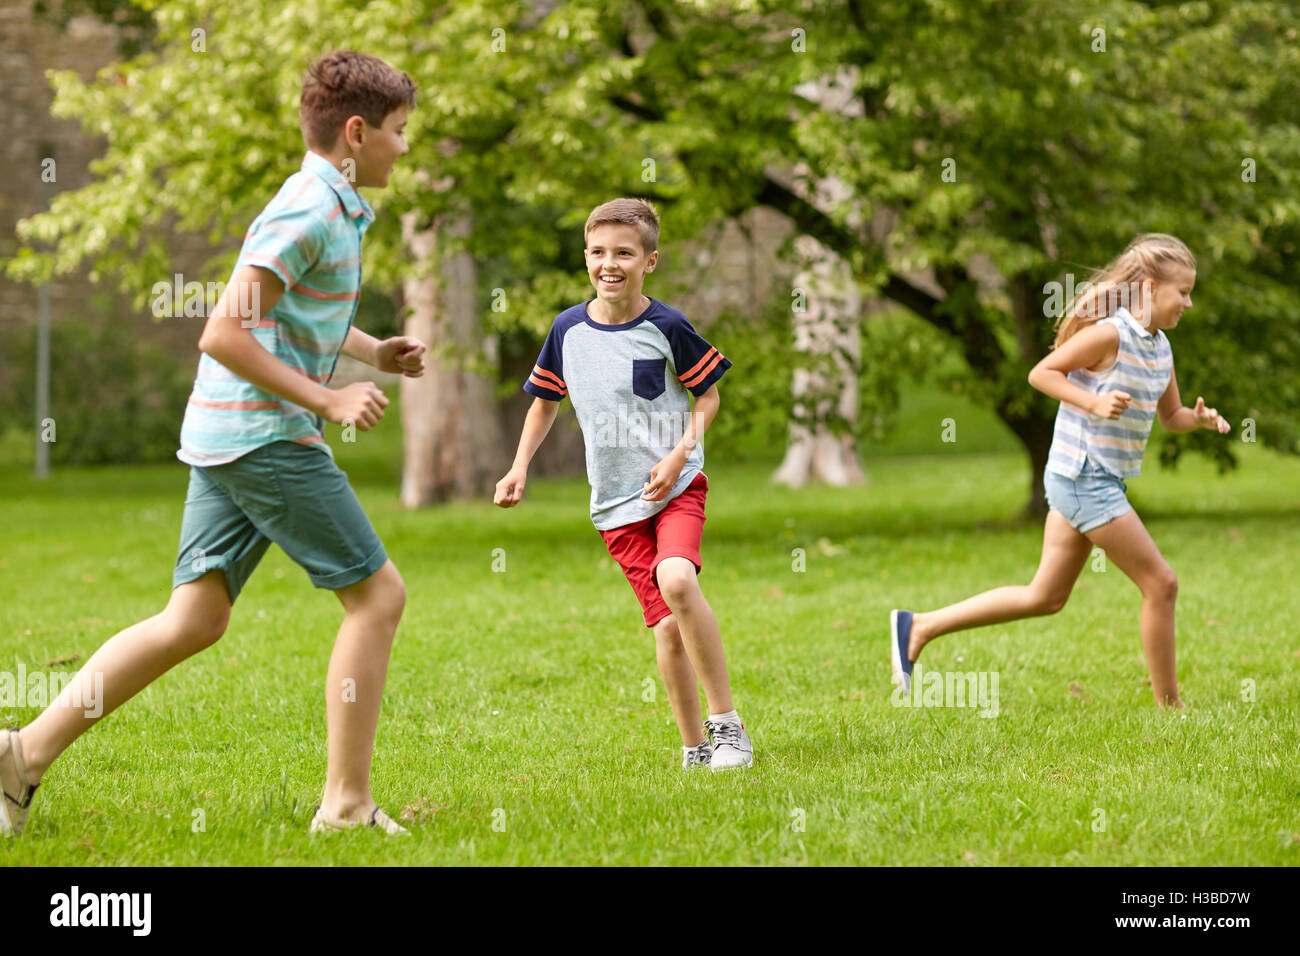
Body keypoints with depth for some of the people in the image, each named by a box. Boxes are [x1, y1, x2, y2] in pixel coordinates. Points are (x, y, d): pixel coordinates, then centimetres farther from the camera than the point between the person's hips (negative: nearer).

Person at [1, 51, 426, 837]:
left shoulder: (333, 210, 18)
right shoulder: (308, 213, -14)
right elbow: (223, 334, -20)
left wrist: (374, 351, 19)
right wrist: (327, 400, -19)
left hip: (227, 439, 10)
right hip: (268, 437, -10)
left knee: (194, 620, 7)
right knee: (377, 595, -3)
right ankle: (347, 805, -1)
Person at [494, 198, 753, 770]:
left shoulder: (667, 328, -7)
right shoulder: (568, 329, 3)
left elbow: (708, 396, 3)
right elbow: (545, 401, 19)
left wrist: (679, 454, -11)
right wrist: (519, 467, 10)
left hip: (676, 485, -3)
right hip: (615, 502, 3)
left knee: (676, 580, -28)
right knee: (667, 626, -4)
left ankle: (726, 722, -17)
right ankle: (695, 747, 8)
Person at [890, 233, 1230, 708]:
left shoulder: (1160, 348, 11)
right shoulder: (1109, 334, -15)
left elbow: (1170, 414, 21)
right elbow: (1041, 373, -14)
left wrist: (1200, 418, -1)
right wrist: (1094, 403, -25)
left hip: (1099, 483, 10)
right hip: (1084, 477, -10)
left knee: (1045, 597, 13)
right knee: (1160, 584, -5)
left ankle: (919, 627, 16)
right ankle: (1169, 707, 5)